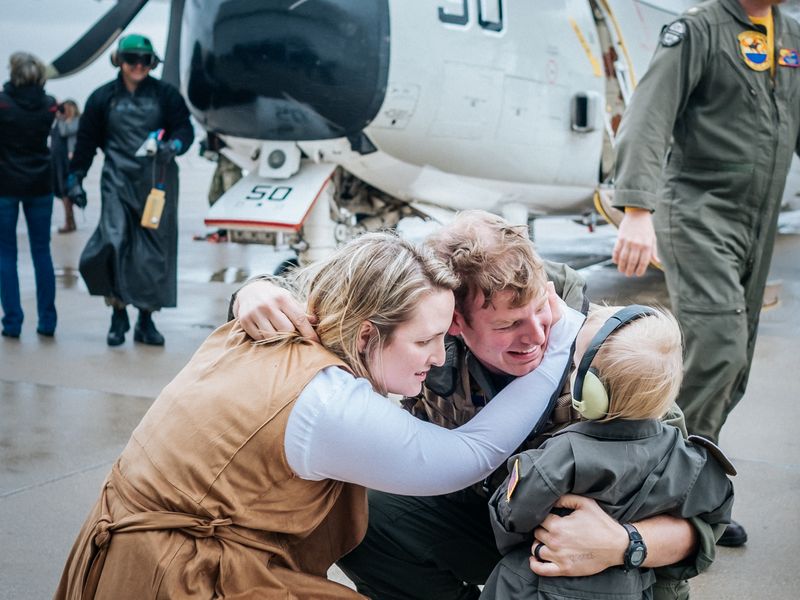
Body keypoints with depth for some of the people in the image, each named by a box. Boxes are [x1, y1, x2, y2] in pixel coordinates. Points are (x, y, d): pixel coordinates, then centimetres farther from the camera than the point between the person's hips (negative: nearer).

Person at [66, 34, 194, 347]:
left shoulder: (165, 94, 6)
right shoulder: (103, 97, 8)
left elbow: (185, 128, 7)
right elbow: (86, 141, 12)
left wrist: (173, 146, -15)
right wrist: (75, 179, 8)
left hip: (158, 180, 1)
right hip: (118, 180, 0)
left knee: (155, 250, 1)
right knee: (112, 244, -14)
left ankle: (146, 320, 12)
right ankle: (118, 314, 2)